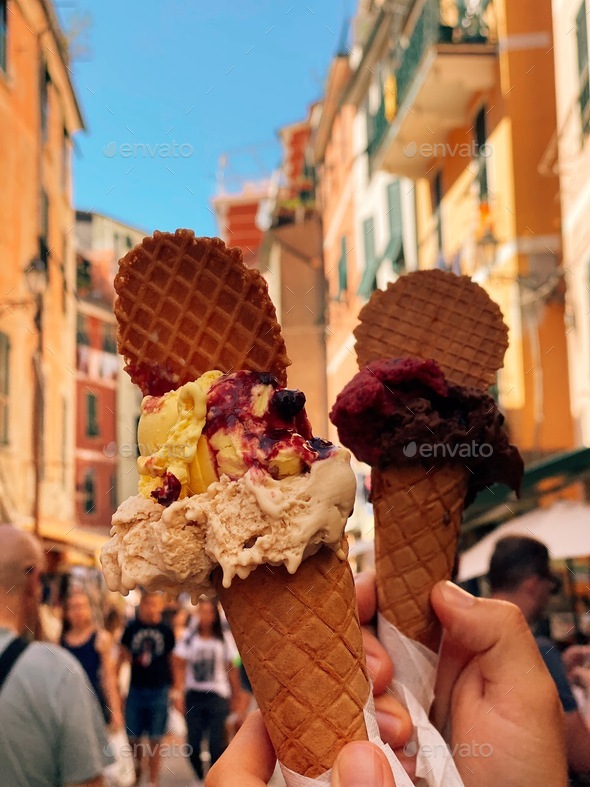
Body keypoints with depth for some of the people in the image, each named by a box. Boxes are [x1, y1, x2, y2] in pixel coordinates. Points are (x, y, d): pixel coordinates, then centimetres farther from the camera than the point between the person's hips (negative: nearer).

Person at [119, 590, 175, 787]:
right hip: (135, 689, 1)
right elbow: (122, 656, 10)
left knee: (155, 741, 2)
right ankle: (137, 765, 33)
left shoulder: (166, 631, 0)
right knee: (133, 737, 6)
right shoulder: (132, 628, 1)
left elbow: (173, 661, 7)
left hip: (159, 691, -1)